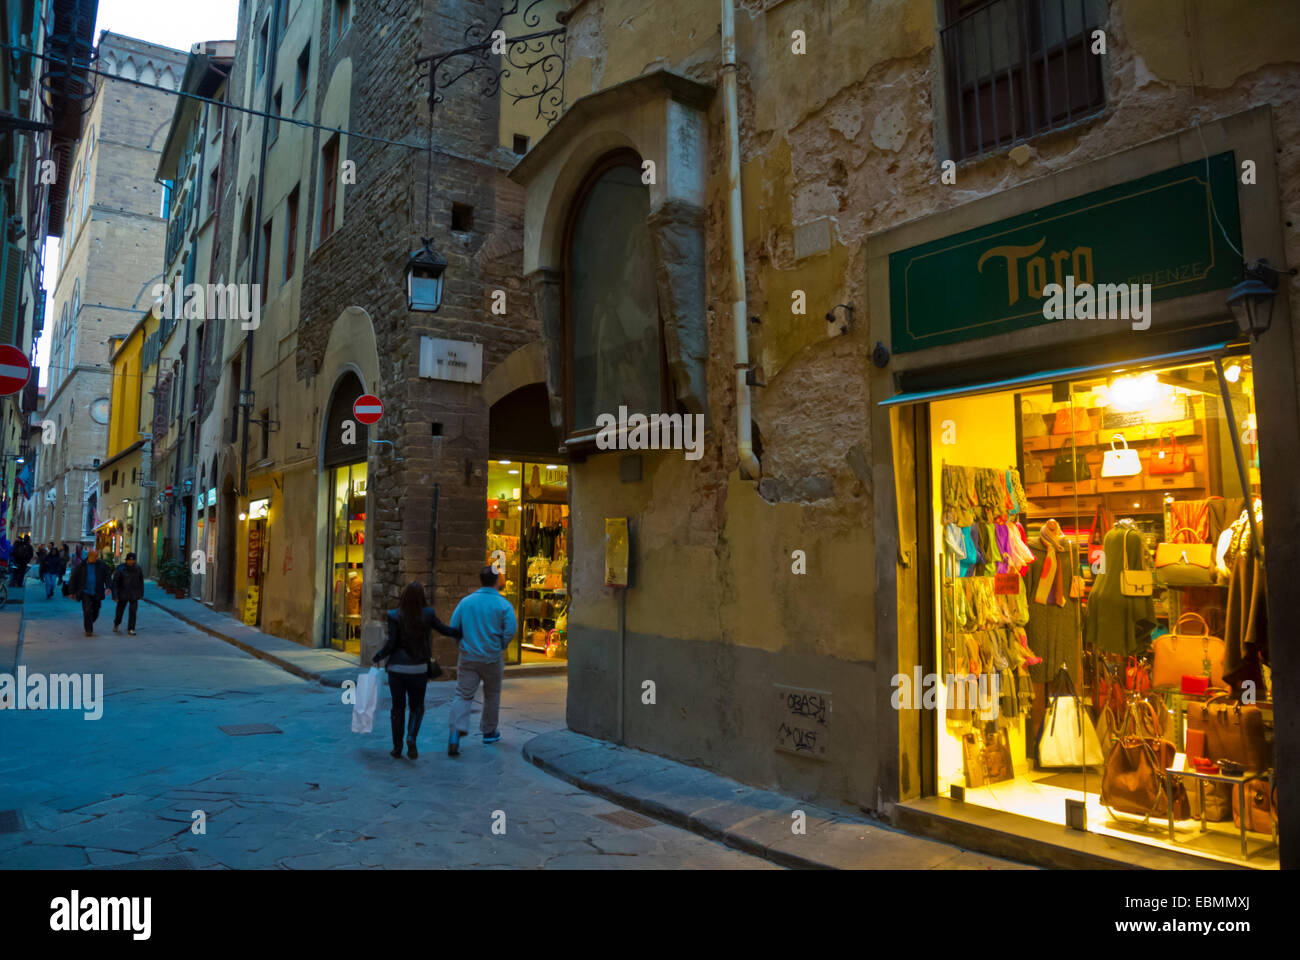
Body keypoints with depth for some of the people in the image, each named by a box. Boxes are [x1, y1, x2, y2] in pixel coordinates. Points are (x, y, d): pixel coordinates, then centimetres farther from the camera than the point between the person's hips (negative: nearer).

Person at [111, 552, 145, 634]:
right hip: (123, 594, -1)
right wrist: (115, 595, -14)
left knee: (133, 611, -8)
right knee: (120, 610, 14)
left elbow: (141, 581, 8)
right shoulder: (120, 569, -11)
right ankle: (116, 624, 43)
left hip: (134, 595, 1)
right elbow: (115, 582, -10)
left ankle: (131, 629, -3)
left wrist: (141, 593, 11)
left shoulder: (137, 568, -3)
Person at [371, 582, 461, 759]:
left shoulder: (394, 616, -10)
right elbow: (445, 630, -1)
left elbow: (391, 644, -12)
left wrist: (376, 658, 4)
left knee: (398, 707, 12)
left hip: (397, 668, 0)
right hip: (418, 669, 0)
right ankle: (411, 737, -9)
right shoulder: (427, 614, -7)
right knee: (417, 707, 14)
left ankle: (397, 748, 17)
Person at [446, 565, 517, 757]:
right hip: (492, 658, -1)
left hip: (468, 657, 1)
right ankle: (489, 732, 29)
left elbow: (453, 628, 0)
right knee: (492, 696, 17)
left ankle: (456, 731, -17)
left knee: (463, 696, 2)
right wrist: (500, 647, 5)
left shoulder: (465, 602, 0)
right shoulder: (503, 605, -8)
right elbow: (510, 631, -13)